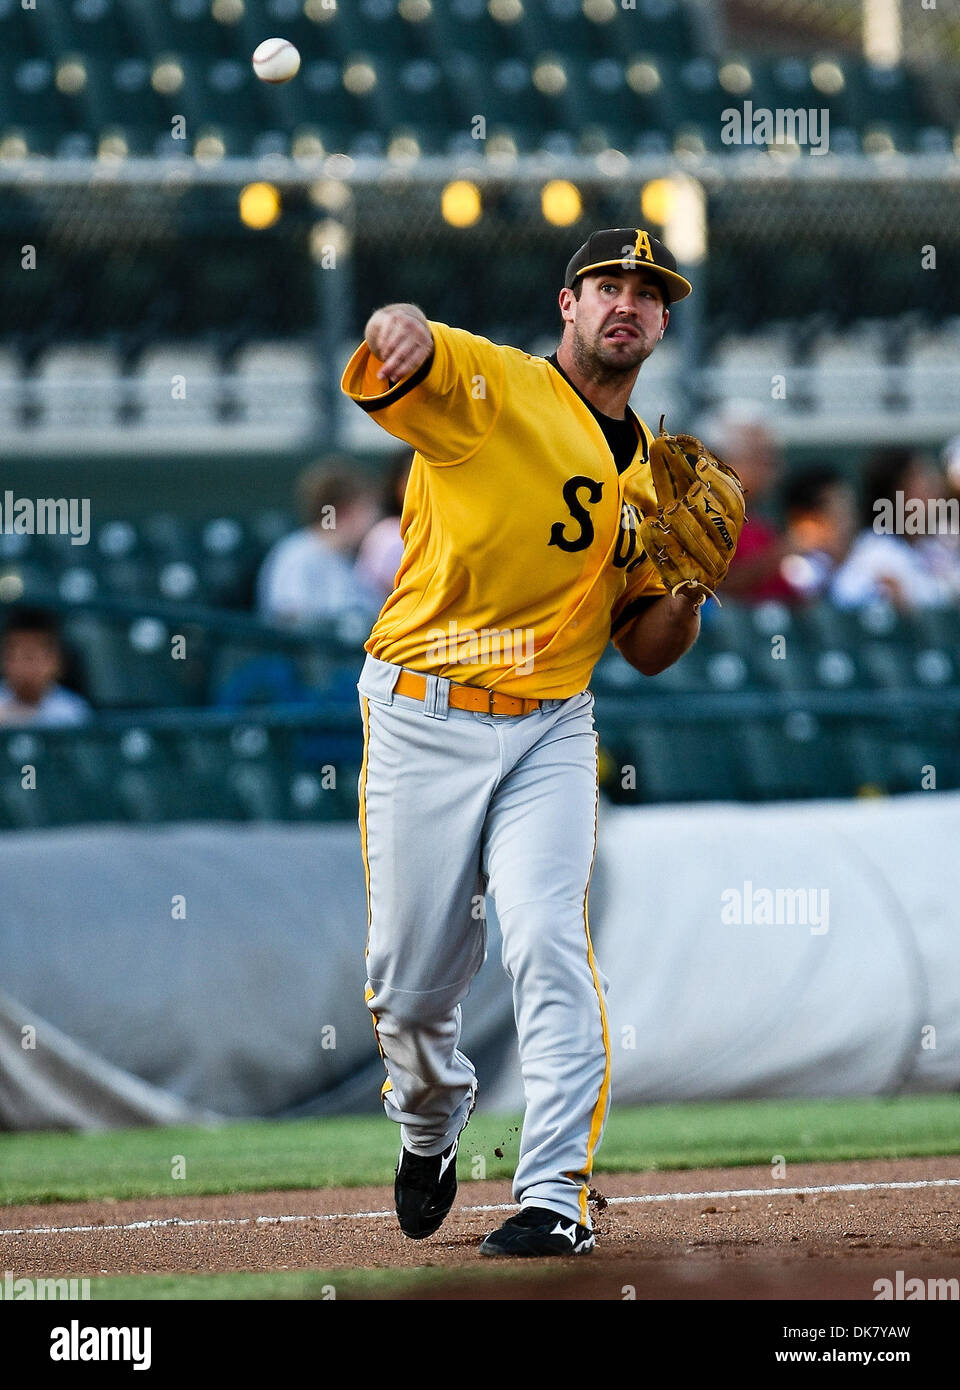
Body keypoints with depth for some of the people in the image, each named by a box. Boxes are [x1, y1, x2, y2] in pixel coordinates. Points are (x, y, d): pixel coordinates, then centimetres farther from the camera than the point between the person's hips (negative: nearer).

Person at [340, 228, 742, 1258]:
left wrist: (690, 589, -5)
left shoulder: (648, 473, 14)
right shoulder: (486, 384, -2)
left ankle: (557, 1198, -16)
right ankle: (429, 1129, 35)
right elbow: (398, 360, -26)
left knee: (548, 943, -17)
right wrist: (402, 329, -50)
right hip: (422, 718, -3)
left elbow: (645, 649, 17)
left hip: (549, 729, 3)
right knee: (411, 981, 3)